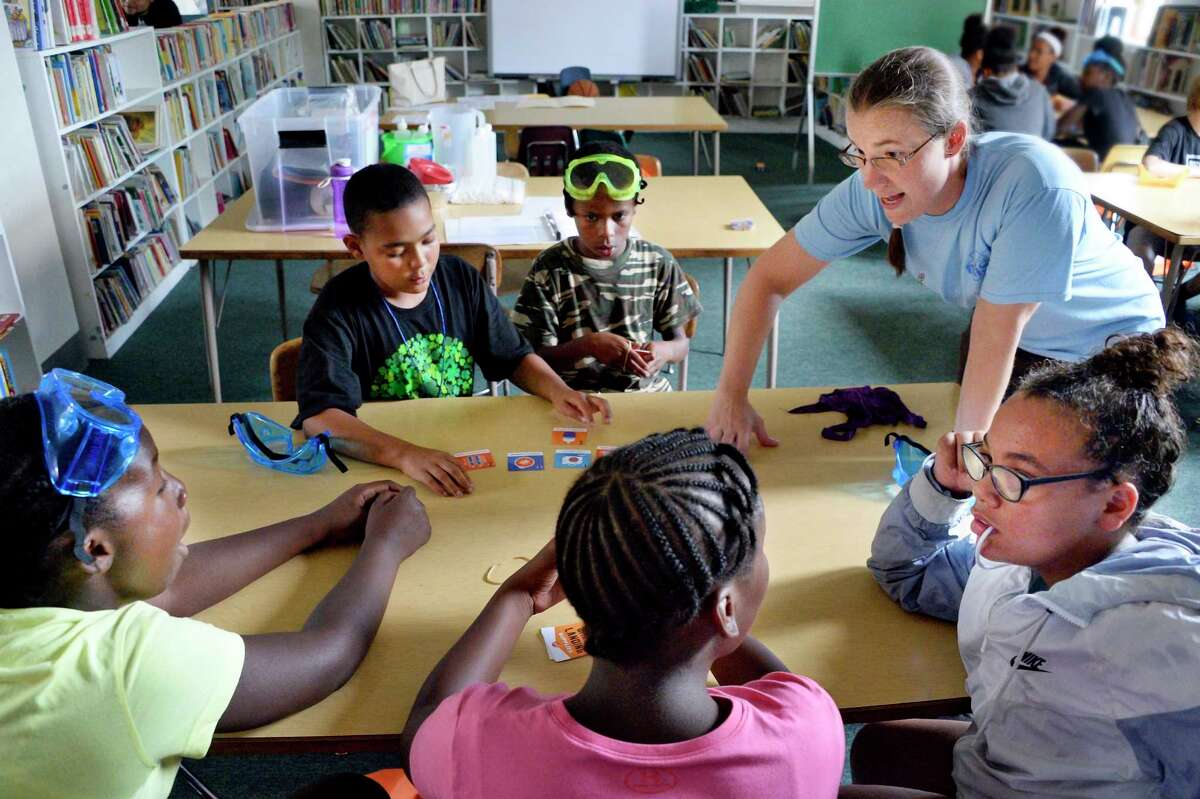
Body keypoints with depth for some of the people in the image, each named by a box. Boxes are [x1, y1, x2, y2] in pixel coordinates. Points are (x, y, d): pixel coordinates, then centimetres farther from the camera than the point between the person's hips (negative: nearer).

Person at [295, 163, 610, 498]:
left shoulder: (460, 279, 0)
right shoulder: (340, 309, -14)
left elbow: (514, 357, 8)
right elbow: (318, 417, -26)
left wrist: (559, 391, -13)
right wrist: (405, 454, -42)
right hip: (377, 464, -2)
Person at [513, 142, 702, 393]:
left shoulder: (658, 264, 3)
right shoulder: (550, 269, -5)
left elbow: (681, 342, 11)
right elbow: (533, 358, -5)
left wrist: (665, 351, -14)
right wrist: (587, 345, -23)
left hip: (646, 390, 4)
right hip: (575, 397, -3)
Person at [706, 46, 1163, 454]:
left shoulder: (1033, 185, -39)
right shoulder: (870, 192, -24)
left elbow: (996, 333, -32)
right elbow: (770, 278, -19)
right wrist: (731, 395, -25)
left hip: (1111, 343, -3)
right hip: (1011, 339, 4)